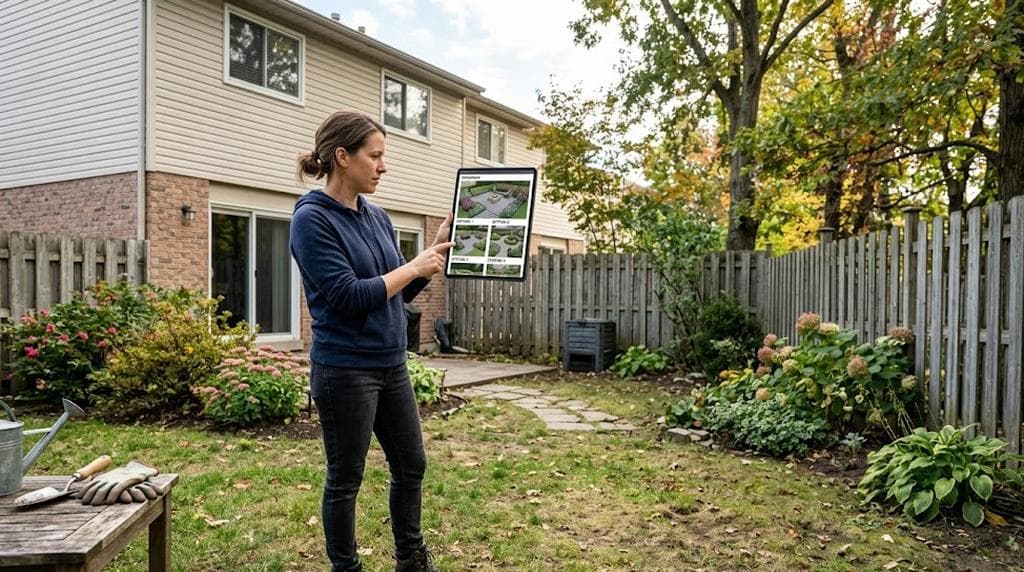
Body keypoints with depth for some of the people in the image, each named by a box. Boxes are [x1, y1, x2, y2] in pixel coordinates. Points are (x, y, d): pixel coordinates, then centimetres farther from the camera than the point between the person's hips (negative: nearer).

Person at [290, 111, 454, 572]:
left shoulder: (377, 217, 8)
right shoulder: (312, 219, -14)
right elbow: (349, 296, -22)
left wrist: (436, 252, 3)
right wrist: (415, 266, -14)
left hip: (392, 365, 8)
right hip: (345, 371, -8)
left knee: (411, 464, 17)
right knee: (345, 479, 8)